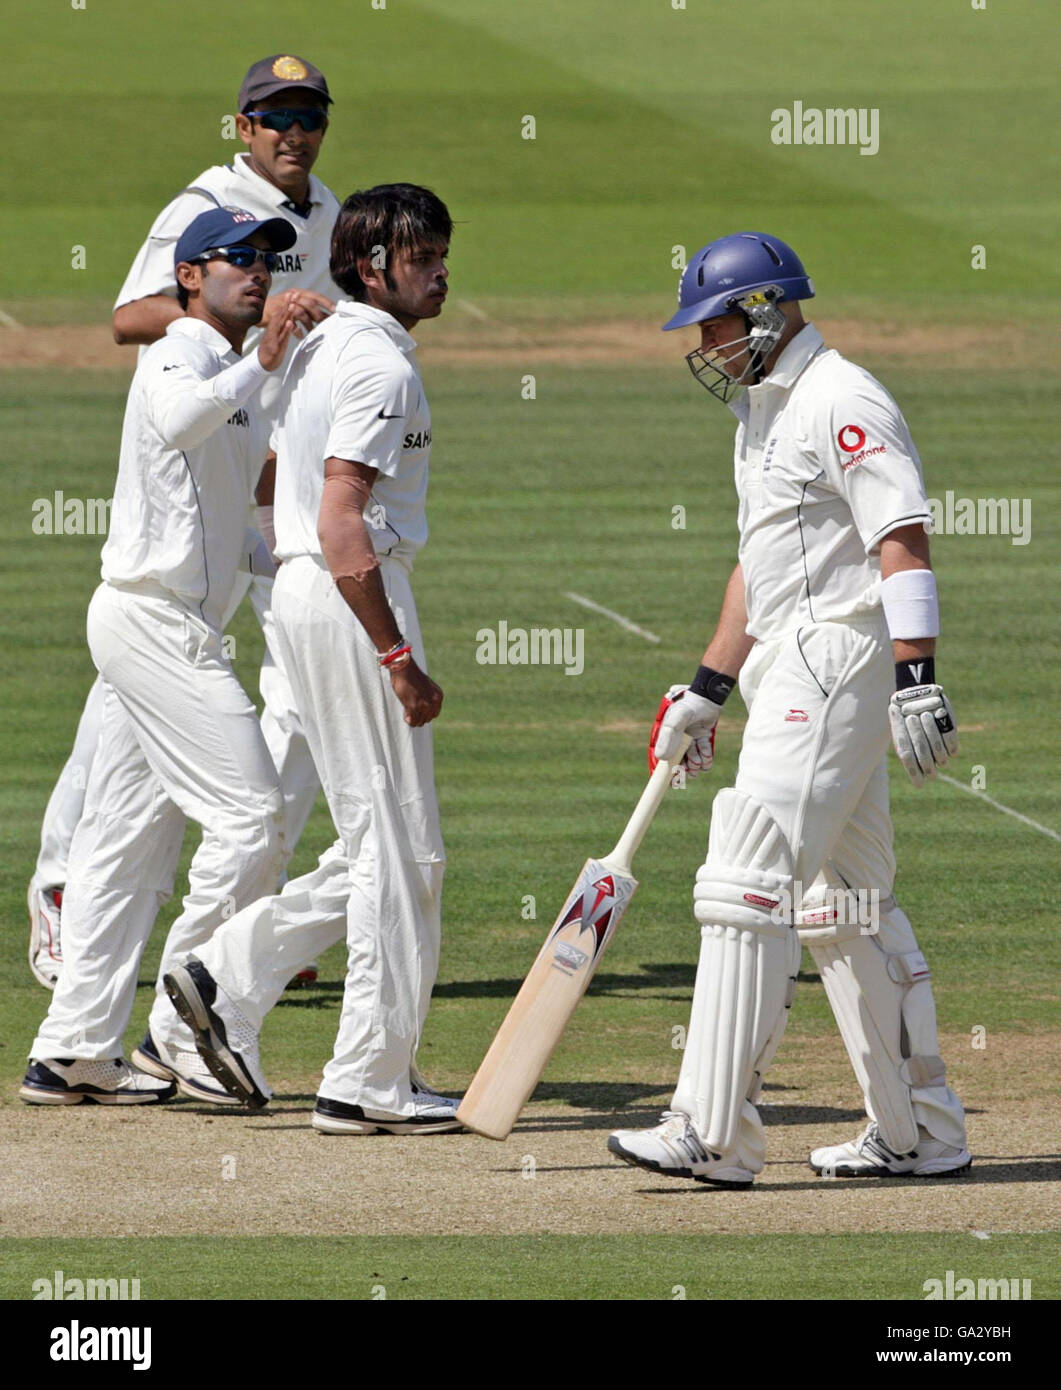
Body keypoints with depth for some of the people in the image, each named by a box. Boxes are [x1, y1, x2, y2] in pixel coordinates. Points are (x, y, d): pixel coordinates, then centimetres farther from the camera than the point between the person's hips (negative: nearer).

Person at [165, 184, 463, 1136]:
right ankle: (371, 1083, -1)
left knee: (379, 845, 15)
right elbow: (341, 527, -23)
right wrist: (399, 656, -23)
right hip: (352, 598, -10)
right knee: (401, 848, -4)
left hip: (303, 592, 10)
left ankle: (228, 978, 11)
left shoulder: (324, 346, 15)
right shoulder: (381, 365, -15)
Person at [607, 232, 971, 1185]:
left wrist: (916, 675, -27)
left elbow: (903, 540, -19)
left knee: (747, 884, -15)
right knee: (845, 907, 12)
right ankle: (920, 1132, 17)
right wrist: (708, 689, 25)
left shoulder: (842, 401, -12)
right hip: (788, 671, 11)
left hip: (832, 659, -11)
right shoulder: (761, 412, 20)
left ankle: (714, 1133, -18)